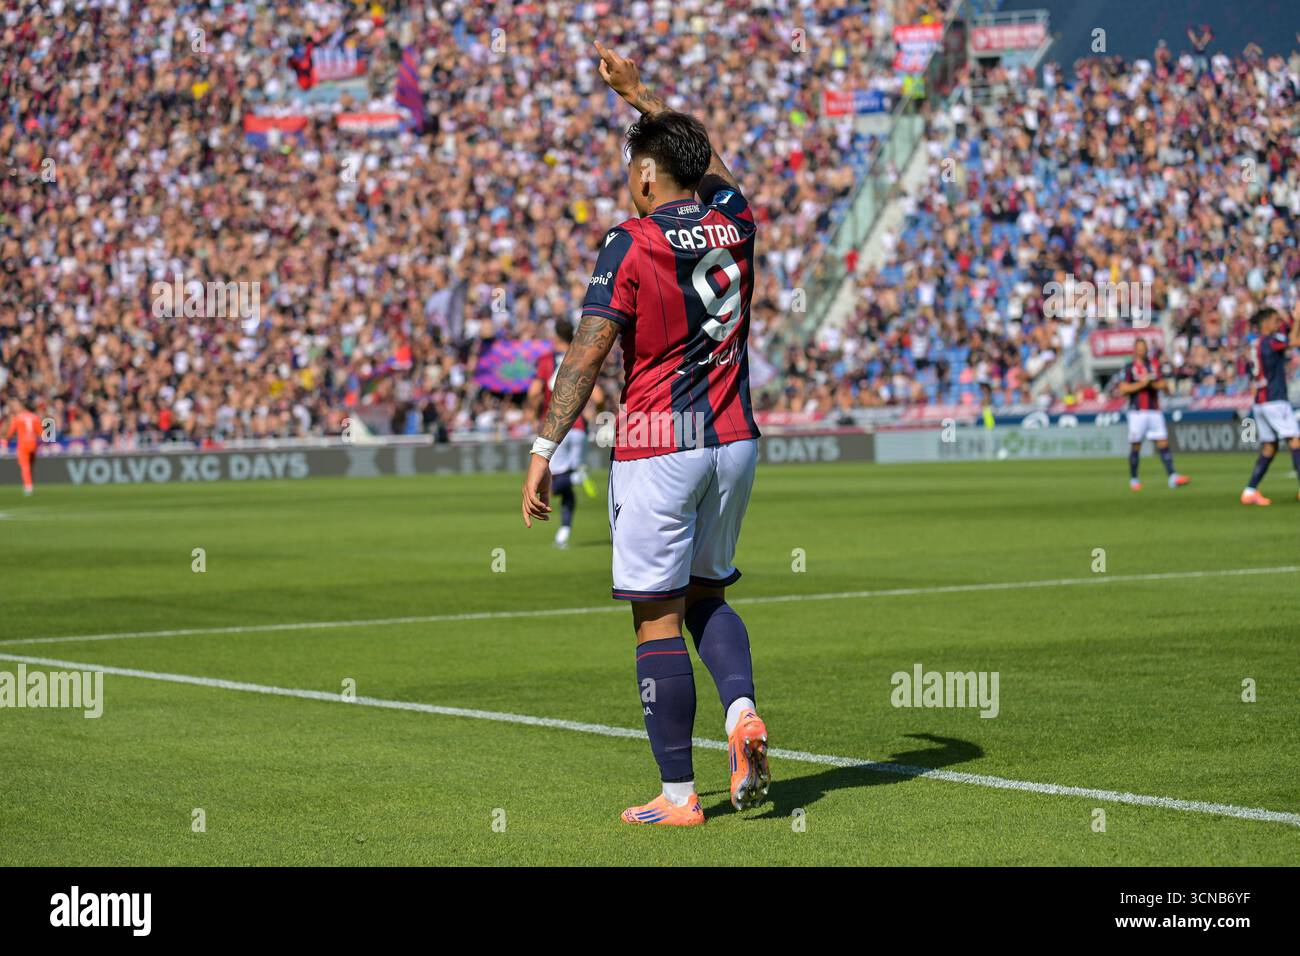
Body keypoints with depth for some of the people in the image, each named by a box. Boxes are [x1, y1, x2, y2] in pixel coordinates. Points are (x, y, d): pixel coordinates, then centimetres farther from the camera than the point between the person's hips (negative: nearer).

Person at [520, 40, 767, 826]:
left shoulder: (631, 246, -11)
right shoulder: (734, 223, 5)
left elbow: (588, 354, -18)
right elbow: (710, 160, 27)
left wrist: (544, 450, -16)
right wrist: (640, 94, 38)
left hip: (657, 451, -6)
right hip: (734, 440, 6)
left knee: (657, 619, 0)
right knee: (708, 595, 21)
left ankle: (679, 794, 0)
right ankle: (742, 710, -7)